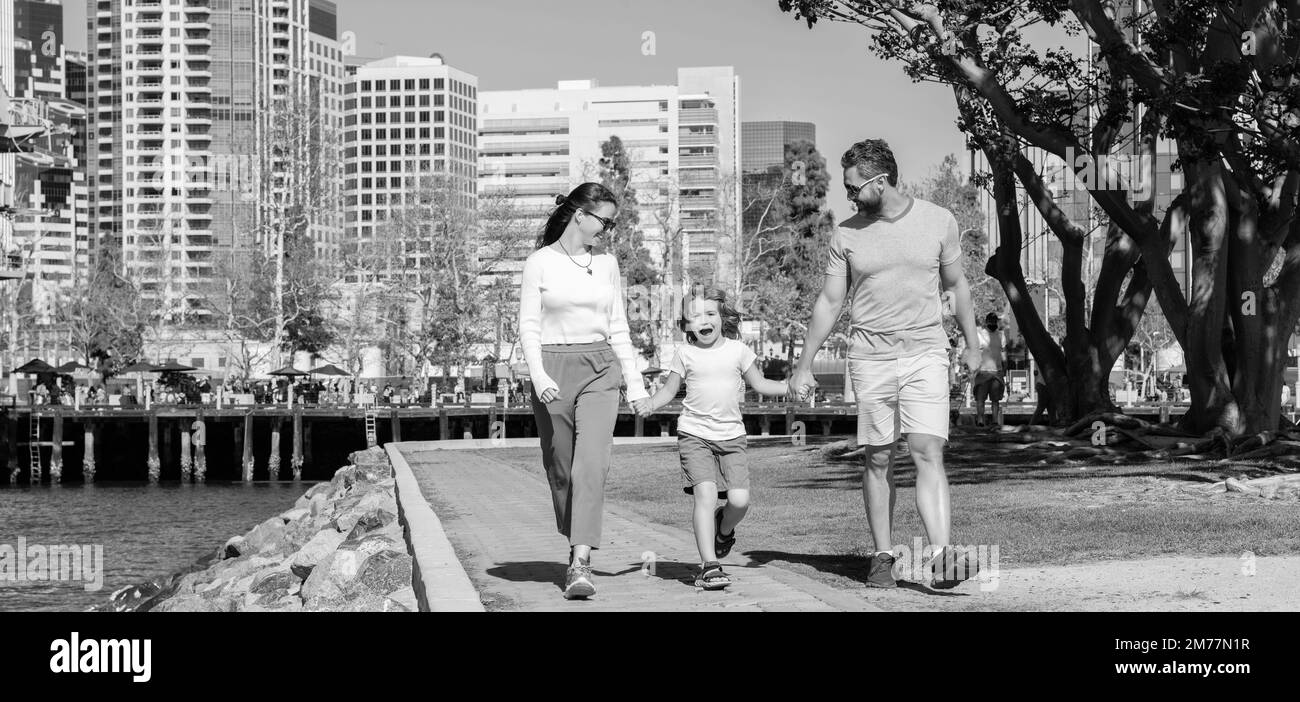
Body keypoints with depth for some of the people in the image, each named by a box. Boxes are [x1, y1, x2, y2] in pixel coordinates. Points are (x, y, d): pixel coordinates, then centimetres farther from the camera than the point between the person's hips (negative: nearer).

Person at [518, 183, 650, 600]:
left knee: (592, 464, -16)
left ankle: (581, 564, -21)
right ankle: (576, 546, 27)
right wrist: (540, 378, -17)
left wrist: (635, 384, 12)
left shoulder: (606, 265, 11)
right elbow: (528, 327, -3)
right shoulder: (540, 263, 0)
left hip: (600, 370, 2)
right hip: (554, 367, -2)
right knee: (560, 468, 7)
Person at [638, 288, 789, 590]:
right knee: (706, 494, -18)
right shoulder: (686, 354, 2)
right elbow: (669, 390, 11)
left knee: (739, 499, -10)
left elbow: (759, 384, 15)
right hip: (695, 435, -2)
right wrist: (649, 404, -8)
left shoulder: (737, 351, 5)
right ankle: (709, 566, -13)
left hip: (731, 436, 2)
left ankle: (724, 528, 27)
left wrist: (793, 385, 4)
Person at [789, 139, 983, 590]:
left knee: (928, 452, -13)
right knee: (877, 459, 3)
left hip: (925, 353, -1)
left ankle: (941, 558, -19)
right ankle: (883, 557, 13)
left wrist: (972, 344, 18)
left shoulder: (938, 221, 1)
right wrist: (803, 366, 7)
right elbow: (829, 302, 8)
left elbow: (956, 285, 14)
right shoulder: (847, 234, 3)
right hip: (869, 357, 1)